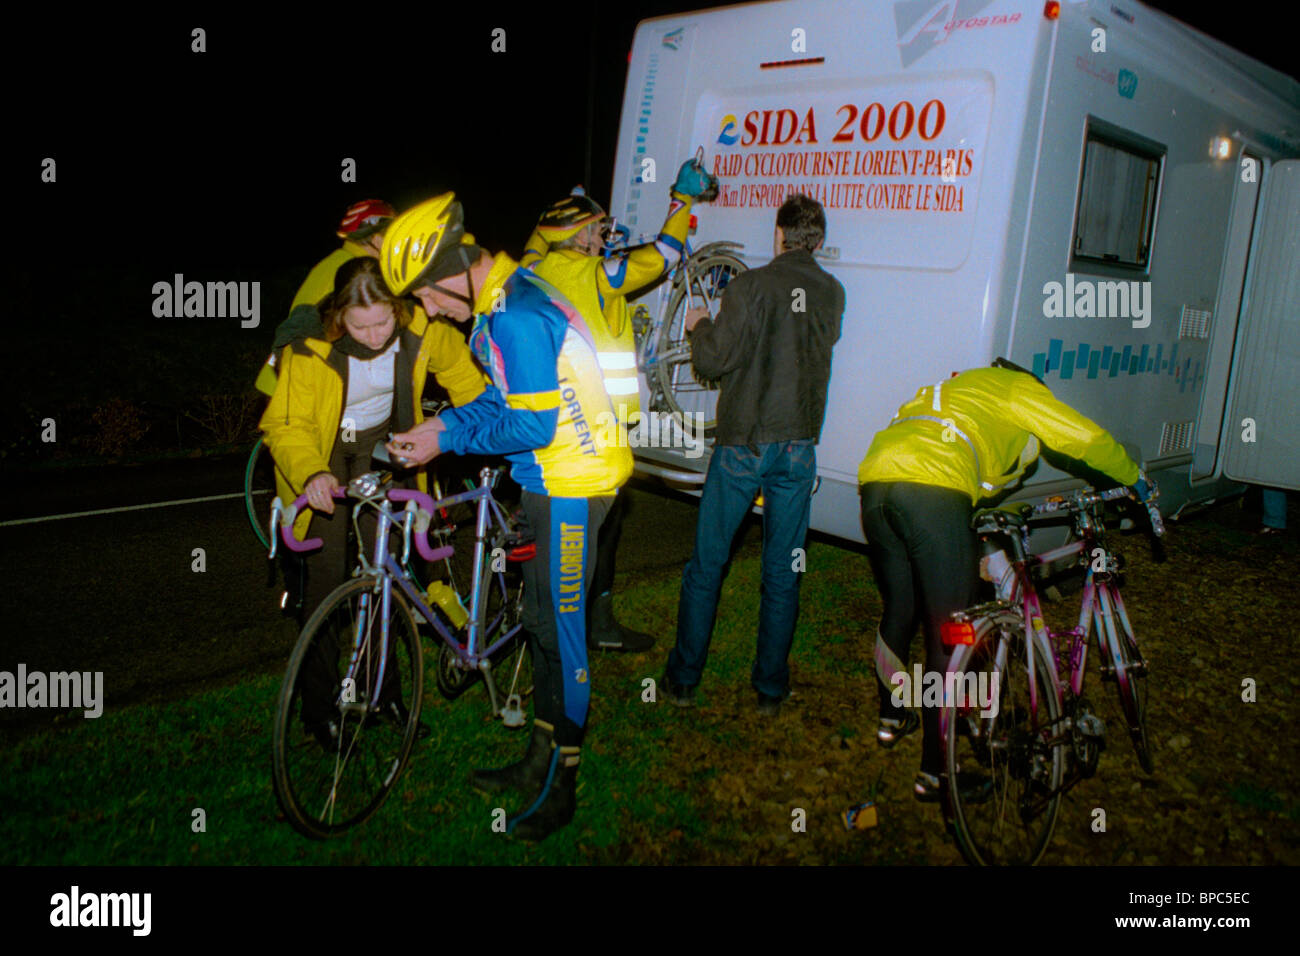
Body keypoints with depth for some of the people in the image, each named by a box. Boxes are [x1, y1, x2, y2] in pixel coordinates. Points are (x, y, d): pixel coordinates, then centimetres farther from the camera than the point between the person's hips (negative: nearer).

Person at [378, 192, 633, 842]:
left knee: (561, 632, 0)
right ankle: (539, 760, 32)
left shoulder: (515, 319, -23)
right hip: (553, 477, 10)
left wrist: (449, 438, -14)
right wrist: (443, 425, 2)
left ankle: (560, 788, 15)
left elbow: (532, 426, -24)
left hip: (572, 483, -10)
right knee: (541, 621, 17)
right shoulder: (512, 292, 10)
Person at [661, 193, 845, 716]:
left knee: (706, 564, 10)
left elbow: (712, 361, -13)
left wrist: (701, 325, 9)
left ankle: (684, 678, 19)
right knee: (783, 572, 11)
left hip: (741, 443, -3)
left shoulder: (751, 285, -11)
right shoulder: (832, 293, 4)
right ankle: (770, 689, 19)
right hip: (798, 446, 3)